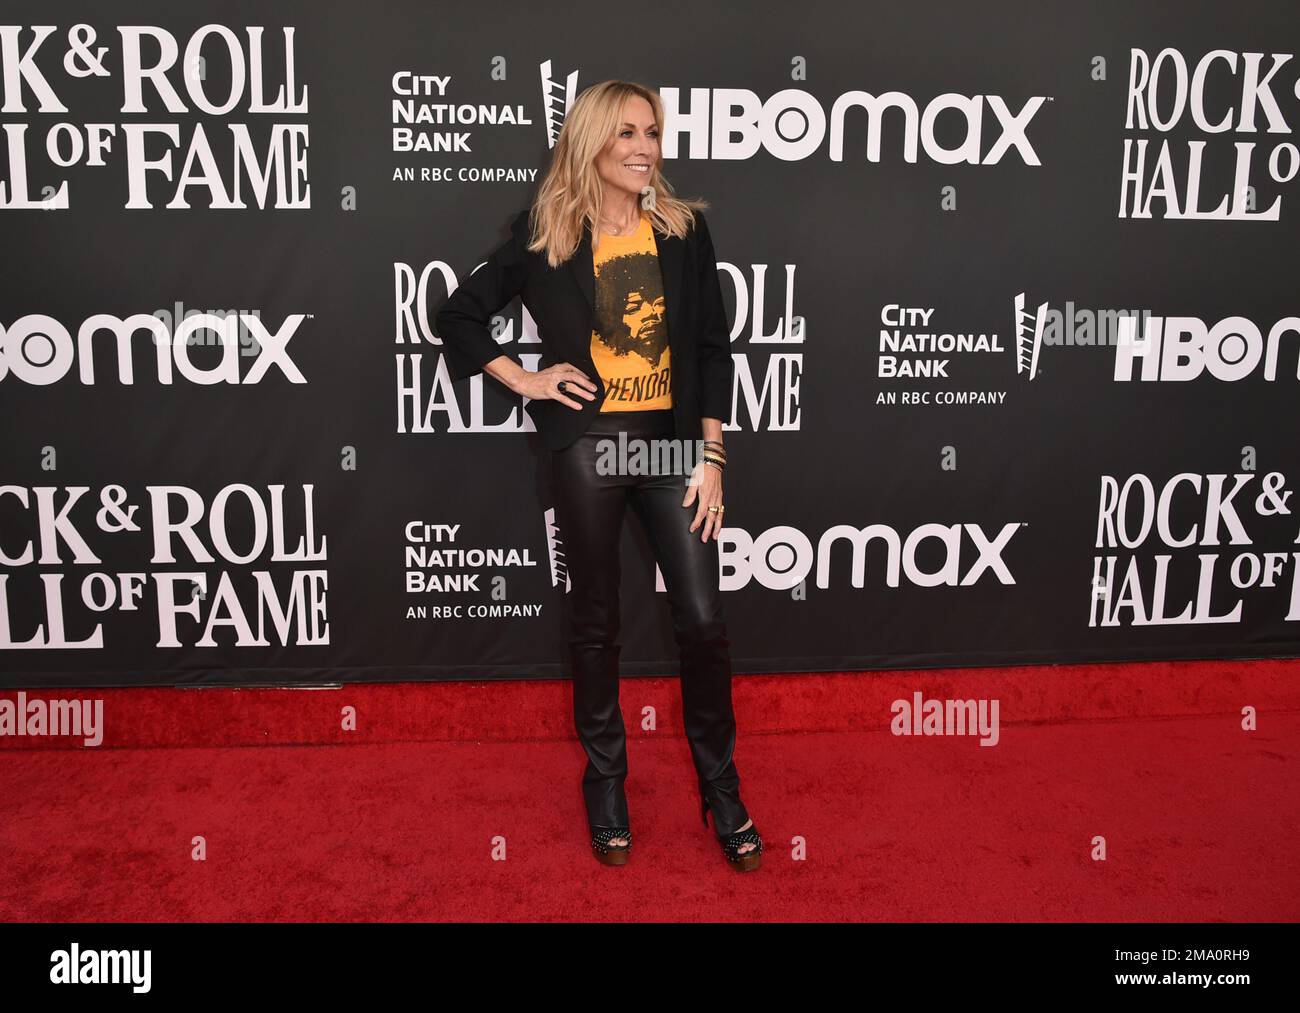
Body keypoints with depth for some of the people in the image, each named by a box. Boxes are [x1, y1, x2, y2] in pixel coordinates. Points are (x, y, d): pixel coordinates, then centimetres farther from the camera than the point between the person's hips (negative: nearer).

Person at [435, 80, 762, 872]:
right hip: (588, 445, -1)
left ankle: (722, 788, 20)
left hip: (672, 442, 1)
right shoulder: (544, 235, 0)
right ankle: (606, 783, 28)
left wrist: (712, 457, -3)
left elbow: (713, 348, 3)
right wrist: (525, 381, -1)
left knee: (703, 620, 0)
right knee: (596, 621, 10)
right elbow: (459, 315, 9)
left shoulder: (684, 229, 3)